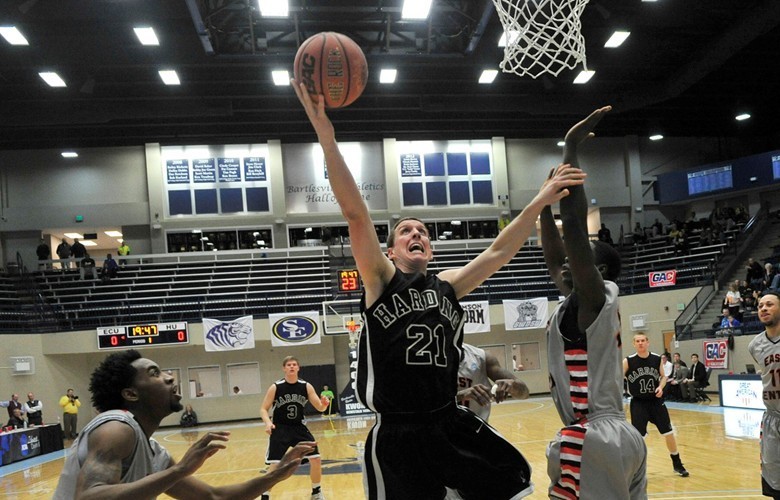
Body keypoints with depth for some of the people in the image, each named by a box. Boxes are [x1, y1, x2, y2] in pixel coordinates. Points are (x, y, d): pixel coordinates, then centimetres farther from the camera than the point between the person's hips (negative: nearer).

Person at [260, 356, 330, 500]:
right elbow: (263, 409, -6)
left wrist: (324, 404, -29)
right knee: (275, 466, -11)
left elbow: (320, 408, -4)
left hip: (299, 427, 3)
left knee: (316, 458, -1)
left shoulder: (306, 386, -6)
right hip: (280, 429, -3)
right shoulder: (275, 387, -12)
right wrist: (268, 422, -26)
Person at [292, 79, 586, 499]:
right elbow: (355, 213, -14)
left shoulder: (448, 285, 10)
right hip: (397, 435, -5)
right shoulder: (380, 280, -3)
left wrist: (540, 202, 0)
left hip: (452, 426, 5)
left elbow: (499, 252, 9)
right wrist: (326, 137, -23)